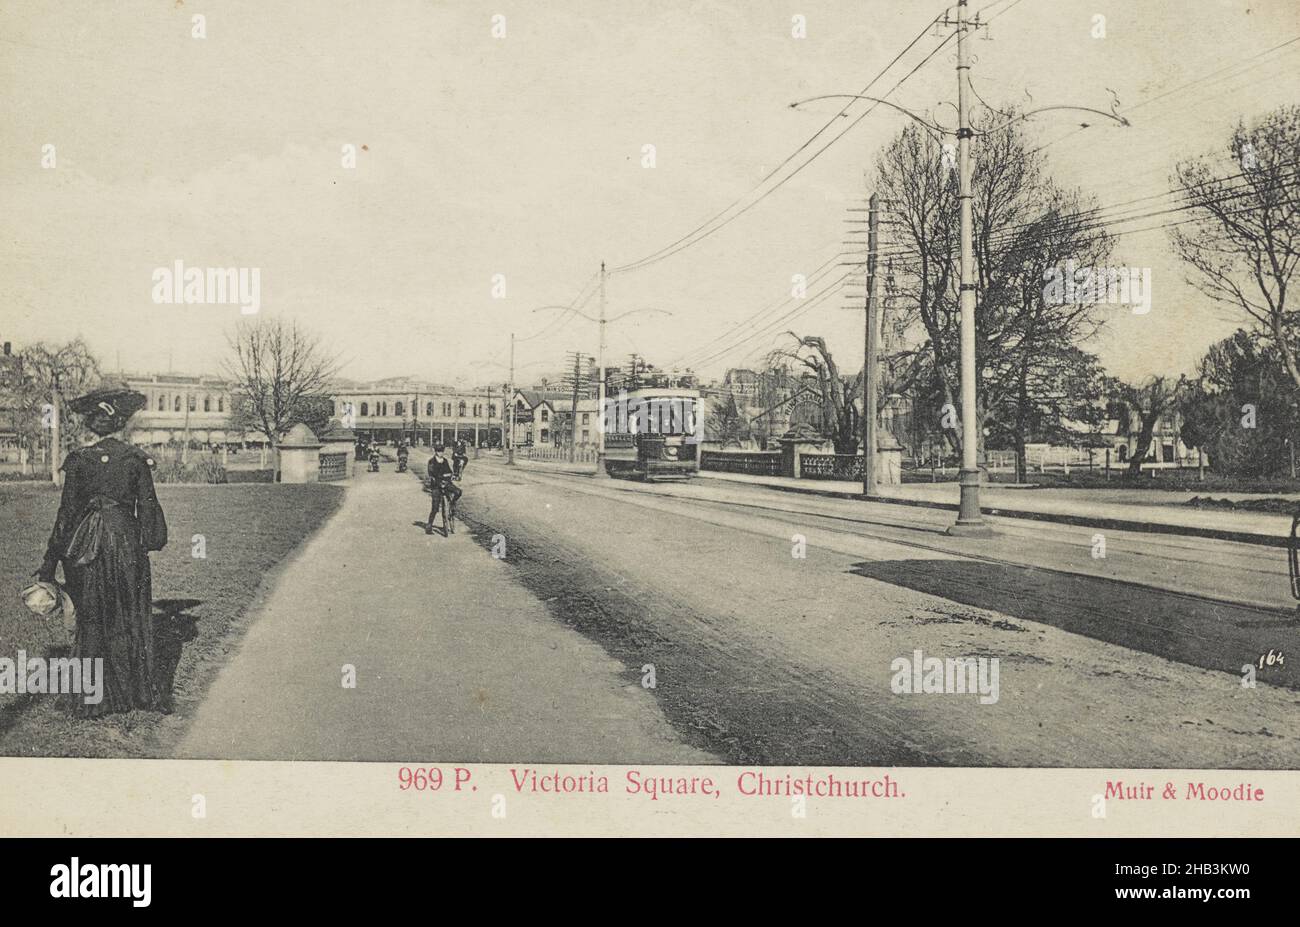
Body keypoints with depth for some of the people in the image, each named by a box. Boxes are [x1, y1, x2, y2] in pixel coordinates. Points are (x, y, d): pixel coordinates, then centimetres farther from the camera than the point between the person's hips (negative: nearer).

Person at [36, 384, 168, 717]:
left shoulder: (79, 460, -5)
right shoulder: (136, 458, -3)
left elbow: (66, 512, -4)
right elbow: (147, 507, -1)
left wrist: (51, 560, 0)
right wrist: (150, 541, 14)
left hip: (87, 543, 0)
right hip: (126, 539, 1)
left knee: (91, 619, 9)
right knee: (132, 619, 11)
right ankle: (141, 690, 14)